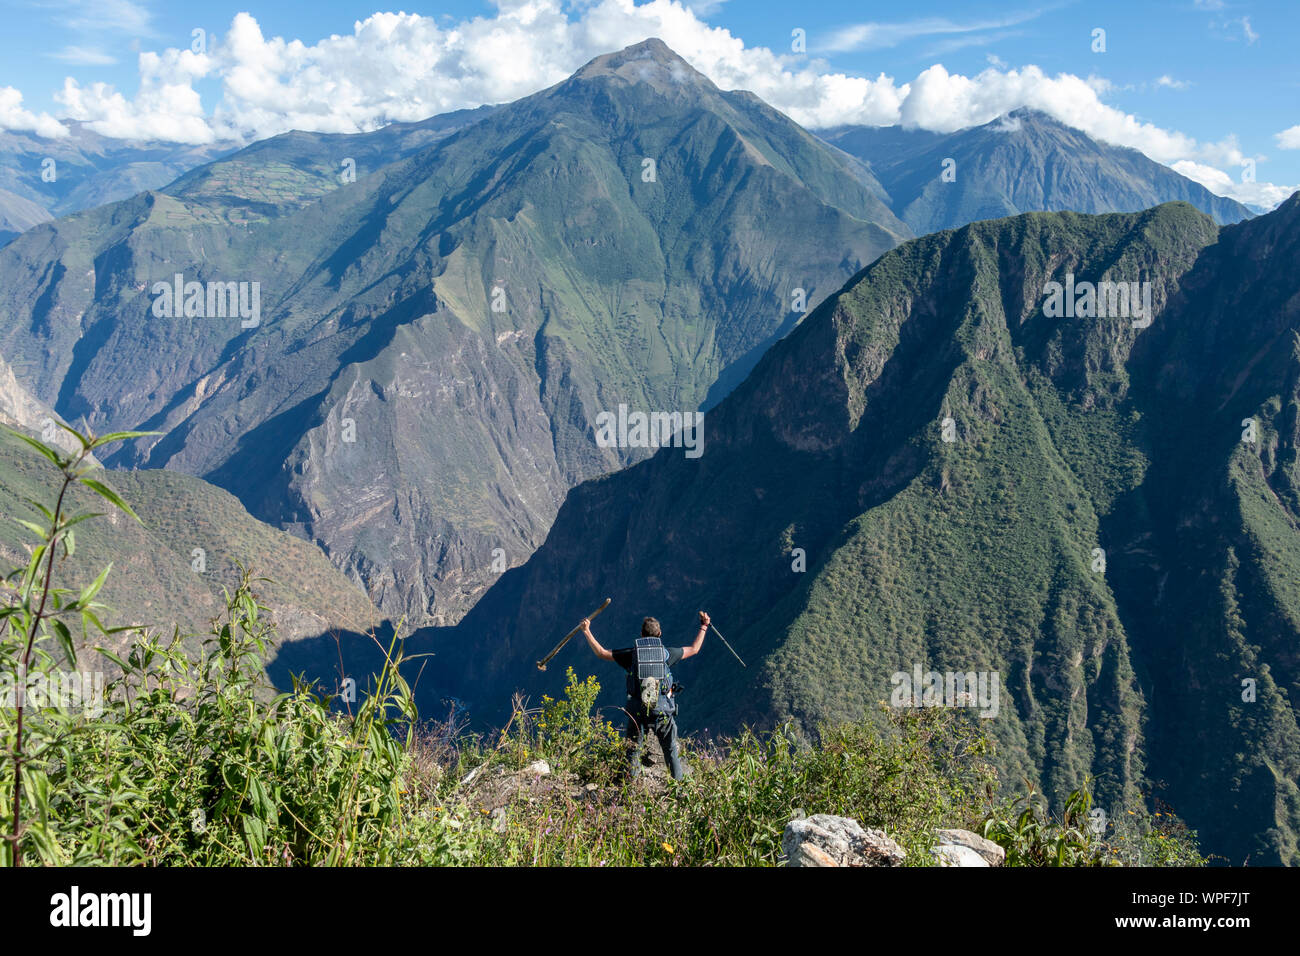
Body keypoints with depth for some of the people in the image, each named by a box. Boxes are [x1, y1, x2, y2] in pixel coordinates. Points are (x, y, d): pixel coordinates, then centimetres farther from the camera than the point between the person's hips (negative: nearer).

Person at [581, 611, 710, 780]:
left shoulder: (631, 654, 7)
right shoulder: (667, 652, 8)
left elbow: (601, 653, 13)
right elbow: (694, 649, 22)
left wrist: (587, 631, 22)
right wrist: (703, 627, 35)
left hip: (637, 710, 0)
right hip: (663, 709, 0)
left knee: (633, 751, 11)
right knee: (671, 750, 14)